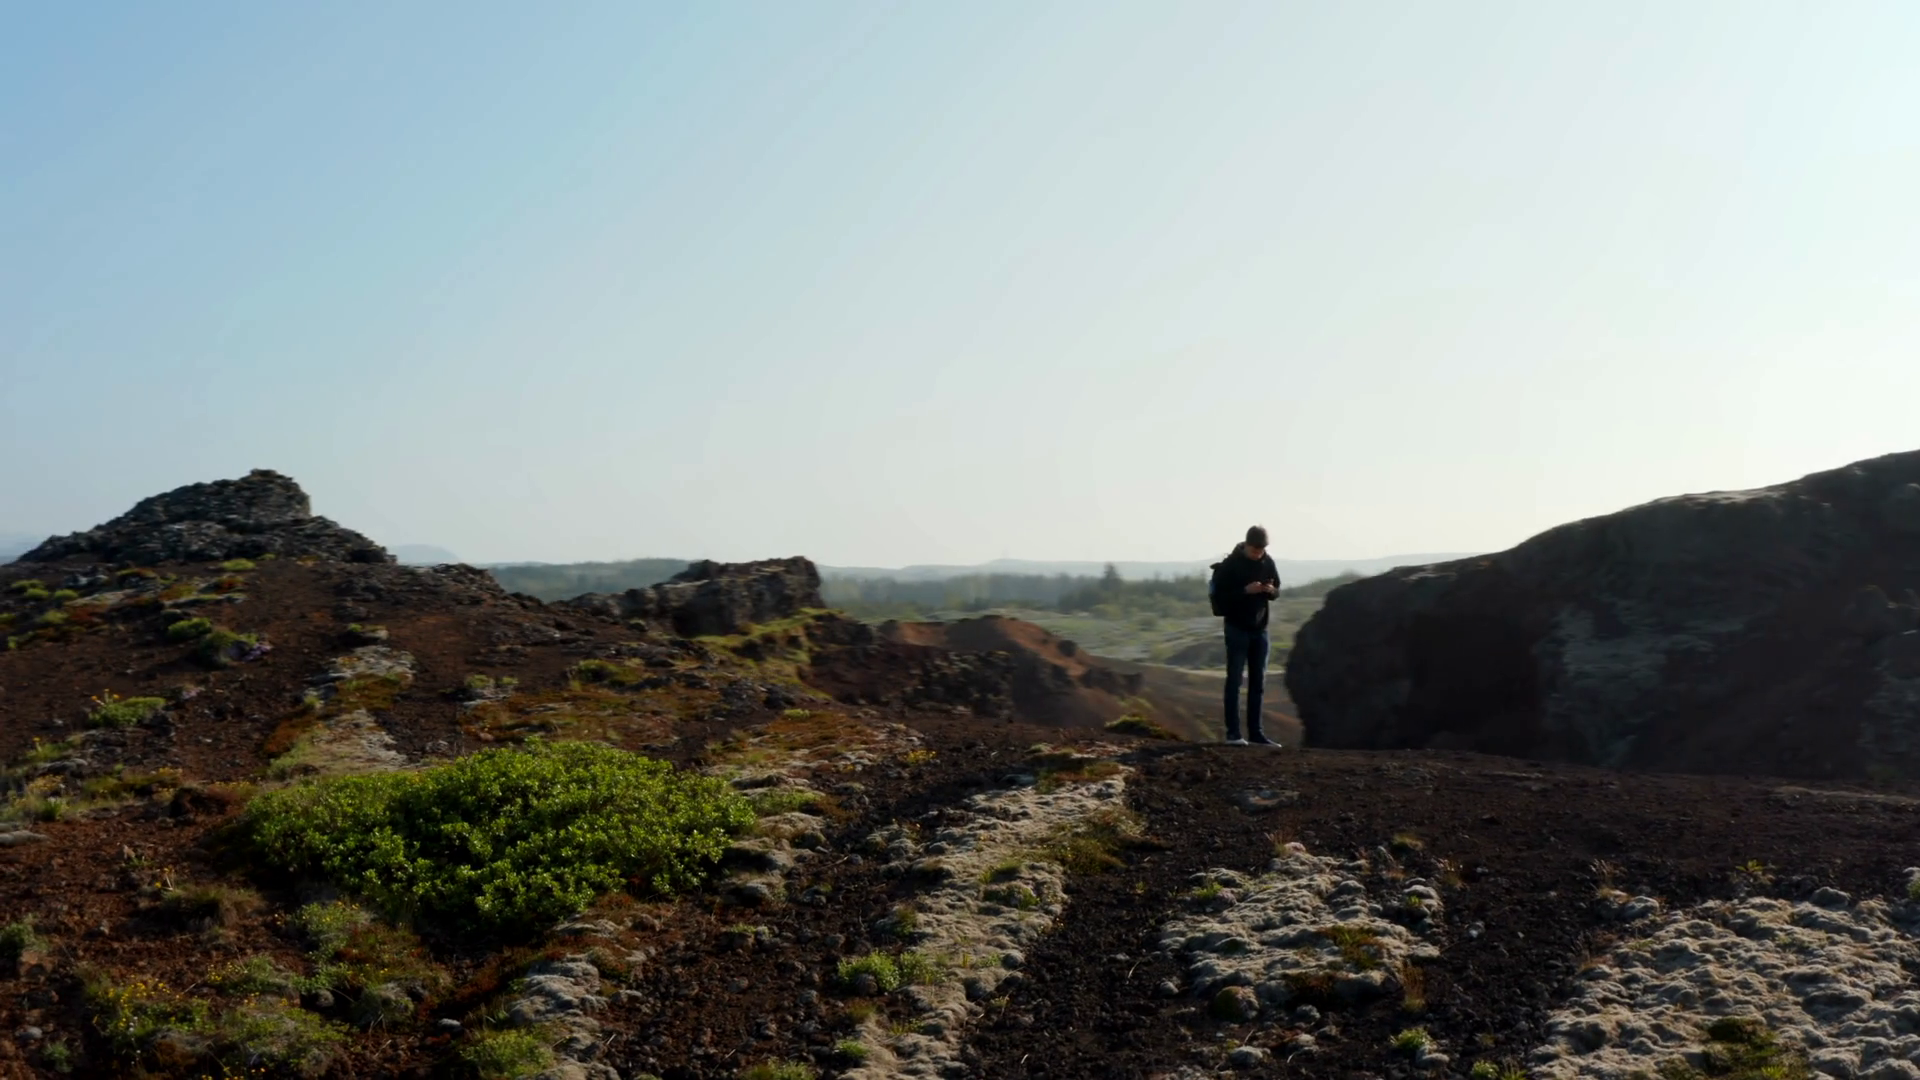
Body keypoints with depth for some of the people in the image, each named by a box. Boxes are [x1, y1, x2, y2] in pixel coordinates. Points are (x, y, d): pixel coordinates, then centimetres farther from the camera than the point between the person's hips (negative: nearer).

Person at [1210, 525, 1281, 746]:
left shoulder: (1268, 563, 3)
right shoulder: (1230, 564, -12)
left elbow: (1277, 590, 12)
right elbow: (1219, 595, -14)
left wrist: (1271, 590, -11)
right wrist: (1245, 590, -26)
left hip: (1259, 628, 5)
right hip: (1237, 628, -5)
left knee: (1258, 682, 8)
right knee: (1234, 680, -4)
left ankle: (1255, 732, 14)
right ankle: (1233, 733, 0)